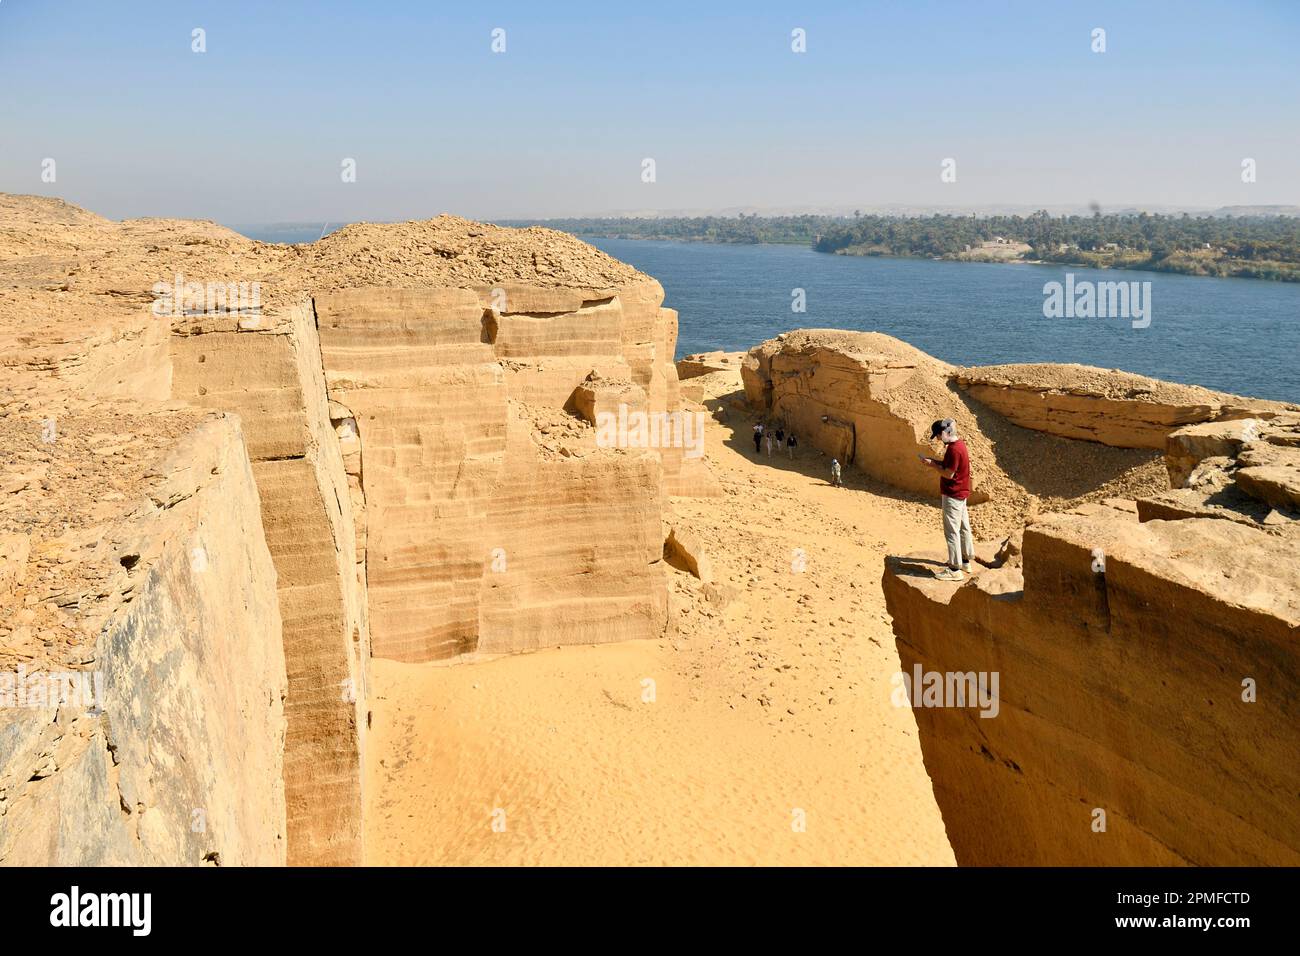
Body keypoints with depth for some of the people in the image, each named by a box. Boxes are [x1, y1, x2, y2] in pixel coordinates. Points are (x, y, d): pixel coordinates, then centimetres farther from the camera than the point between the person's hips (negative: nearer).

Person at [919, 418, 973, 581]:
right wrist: (934, 461, 3)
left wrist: (933, 465, -13)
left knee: (952, 531, -5)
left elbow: (949, 473, -22)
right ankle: (965, 561, 31)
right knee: (963, 527, 18)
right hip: (960, 494, 10)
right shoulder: (959, 444, 8)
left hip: (953, 496, -10)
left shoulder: (954, 449, -23)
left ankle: (954, 570, -2)